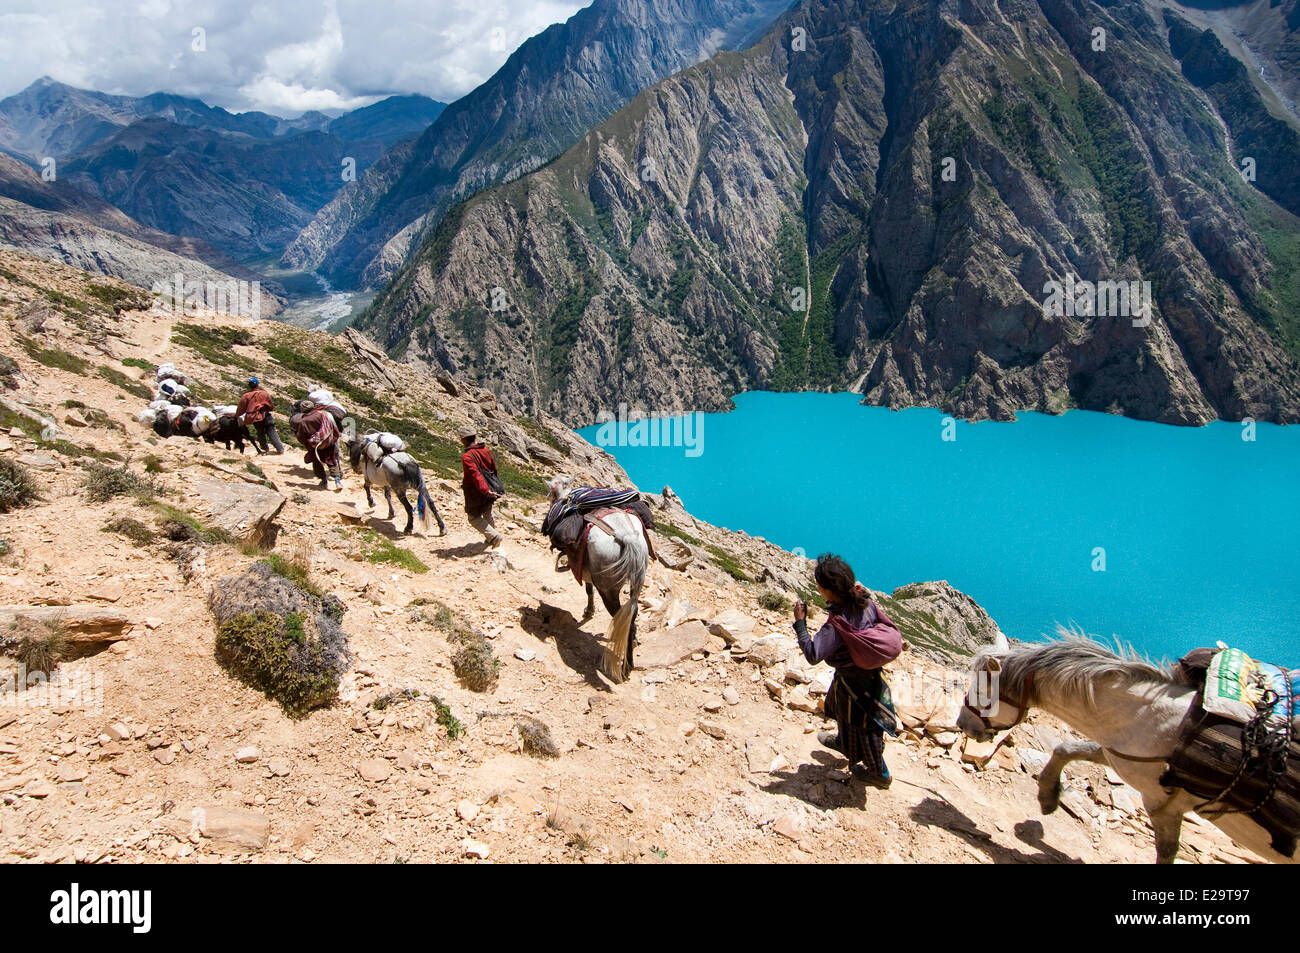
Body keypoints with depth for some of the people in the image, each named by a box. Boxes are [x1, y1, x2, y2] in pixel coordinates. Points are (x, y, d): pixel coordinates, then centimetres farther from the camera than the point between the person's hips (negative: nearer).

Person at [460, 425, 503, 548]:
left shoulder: (467, 457, -24)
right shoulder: (485, 449, 0)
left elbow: (475, 475, -34)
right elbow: (493, 468, 11)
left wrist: (485, 490, -41)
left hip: (477, 492, -7)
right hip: (491, 487, 7)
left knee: (474, 517, 9)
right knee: (487, 513, 27)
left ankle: (494, 536, -4)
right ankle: (491, 537, 37)